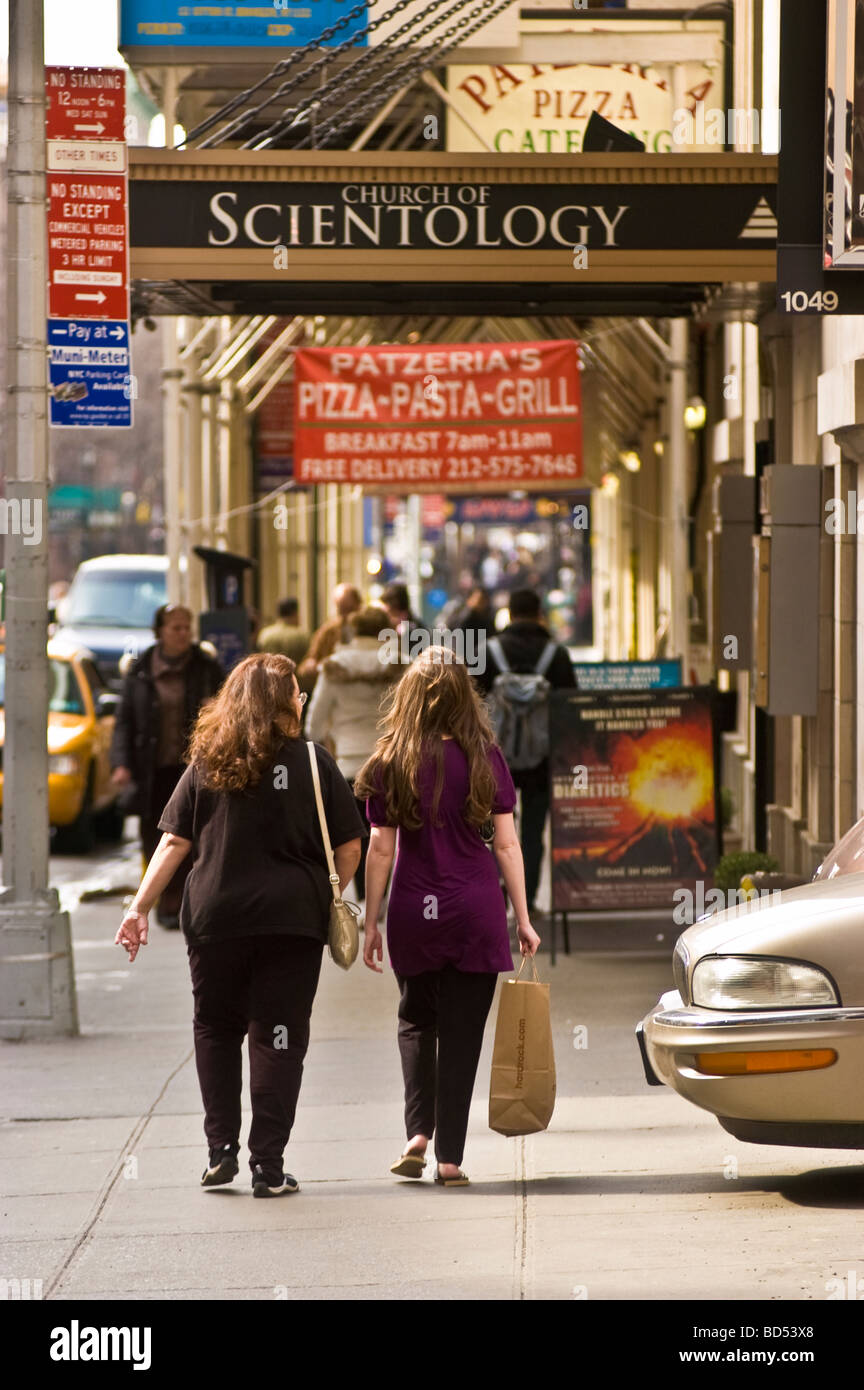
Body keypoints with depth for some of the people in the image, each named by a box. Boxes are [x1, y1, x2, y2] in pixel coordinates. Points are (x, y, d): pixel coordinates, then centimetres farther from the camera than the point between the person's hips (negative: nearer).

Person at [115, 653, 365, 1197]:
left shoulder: (207, 764, 3)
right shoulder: (313, 763, -2)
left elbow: (175, 842, 0)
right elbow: (349, 848, -2)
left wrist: (141, 906, 4)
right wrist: (325, 898, 15)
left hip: (216, 918, 2)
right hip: (291, 921, -2)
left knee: (216, 1029, 17)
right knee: (278, 1037, 4)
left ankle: (221, 1148, 10)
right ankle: (268, 1164, 3)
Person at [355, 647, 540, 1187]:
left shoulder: (391, 763, -2)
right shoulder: (485, 758, -2)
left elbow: (381, 850, -1)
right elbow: (507, 844, -2)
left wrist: (370, 924, 7)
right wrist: (523, 919, 4)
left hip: (413, 914, 1)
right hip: (476, 910, -1)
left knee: (416, 1021, 20)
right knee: (462, 1032, 5)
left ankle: (419, 1133, 5)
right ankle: (450, 1157, 5)